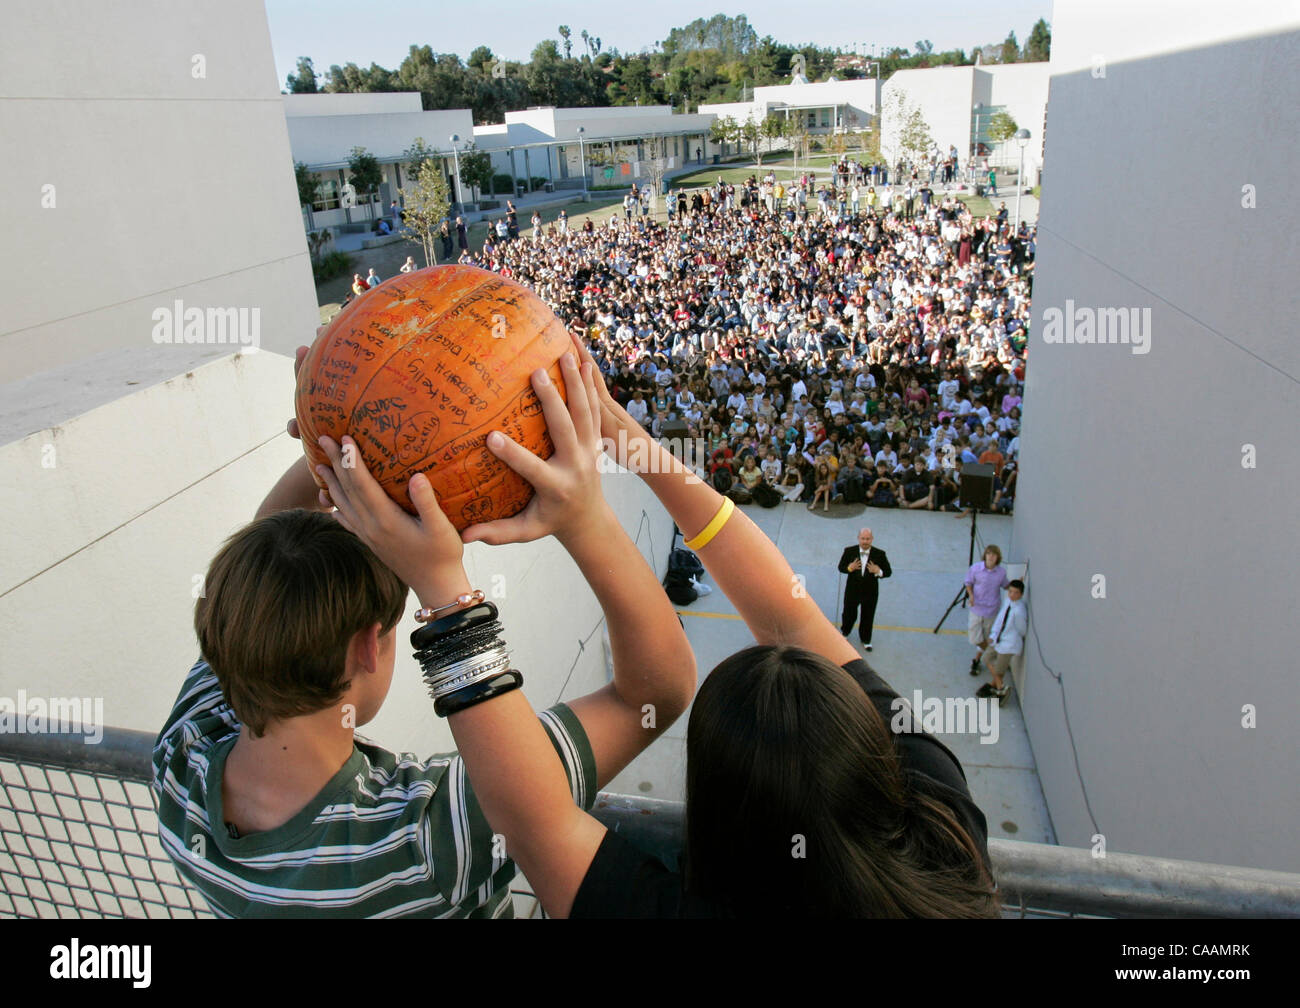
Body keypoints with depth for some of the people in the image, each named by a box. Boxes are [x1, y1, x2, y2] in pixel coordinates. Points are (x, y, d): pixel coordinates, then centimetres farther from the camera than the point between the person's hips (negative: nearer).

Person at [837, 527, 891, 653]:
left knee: (868, 617, 16)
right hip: (852, 590, 0)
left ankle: (866, 640, 40)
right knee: (849, 614, 18)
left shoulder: (880, 554, -12)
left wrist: (878, 572, -27)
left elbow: (888, 572, -5)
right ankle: (844, 632, 49)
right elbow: (841, 567, -2)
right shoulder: (849, 551, -11)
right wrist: (849, 568, -25)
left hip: (870, 592, 0)